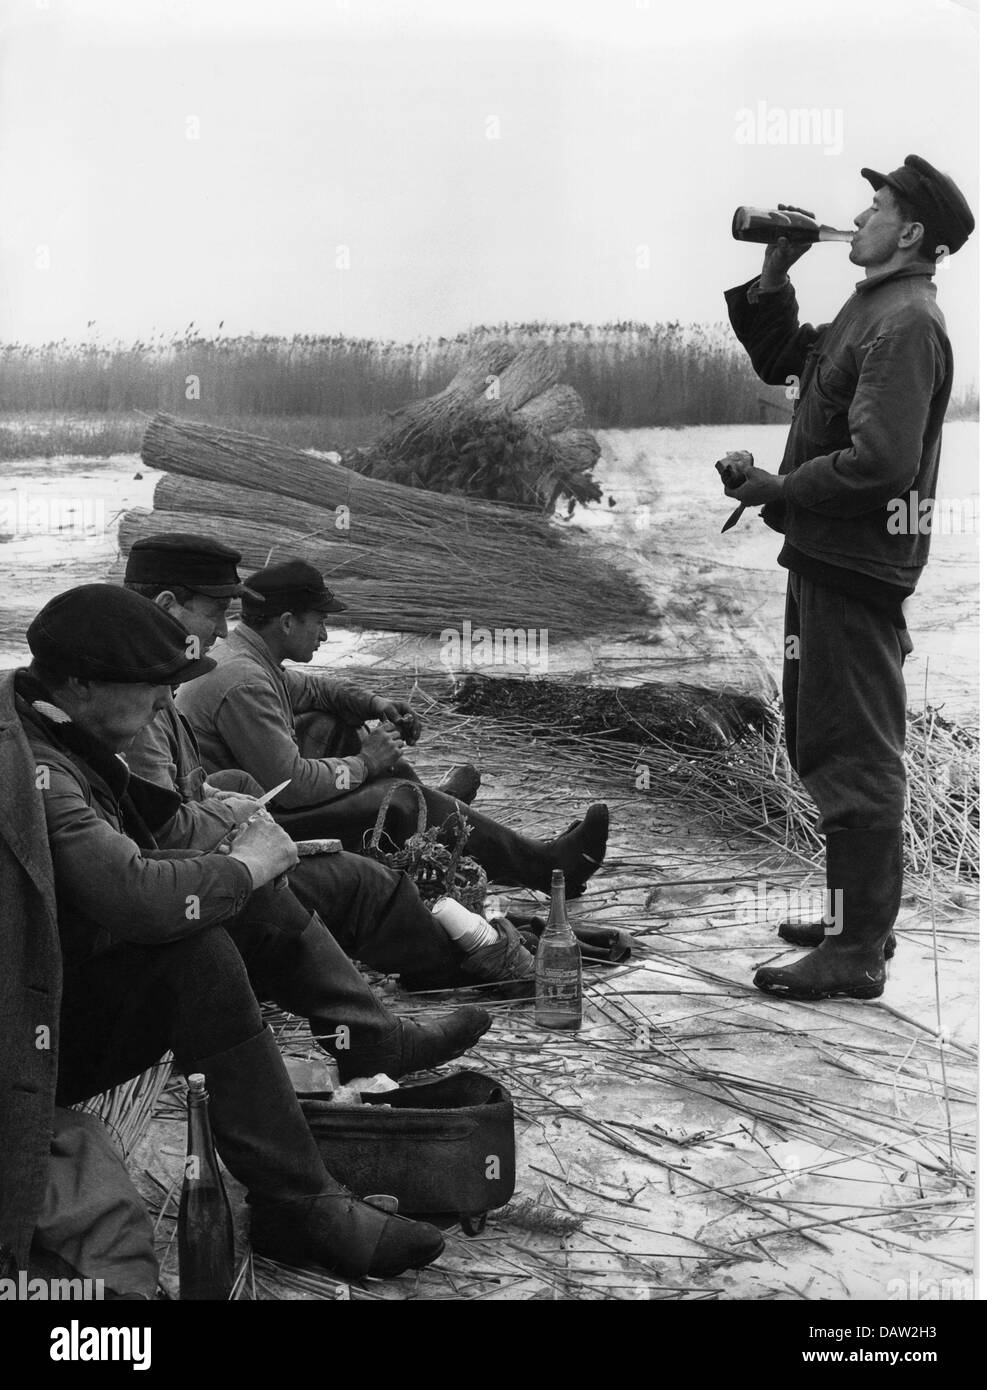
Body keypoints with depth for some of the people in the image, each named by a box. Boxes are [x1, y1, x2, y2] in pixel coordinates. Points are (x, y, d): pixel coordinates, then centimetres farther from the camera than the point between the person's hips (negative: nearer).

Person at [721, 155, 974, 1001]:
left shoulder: (907, 323, -16)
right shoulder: (869, 310, 17)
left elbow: (877, 460, -25)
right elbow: (780, 361, 24)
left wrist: (777, 488, -16)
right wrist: (772, 280, 10)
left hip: (855, 565, -11)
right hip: (827, 554, 11)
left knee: (854, 756, -6)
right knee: (824, 742, 18)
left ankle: (858, 954, 1)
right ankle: (857, 915, 30)